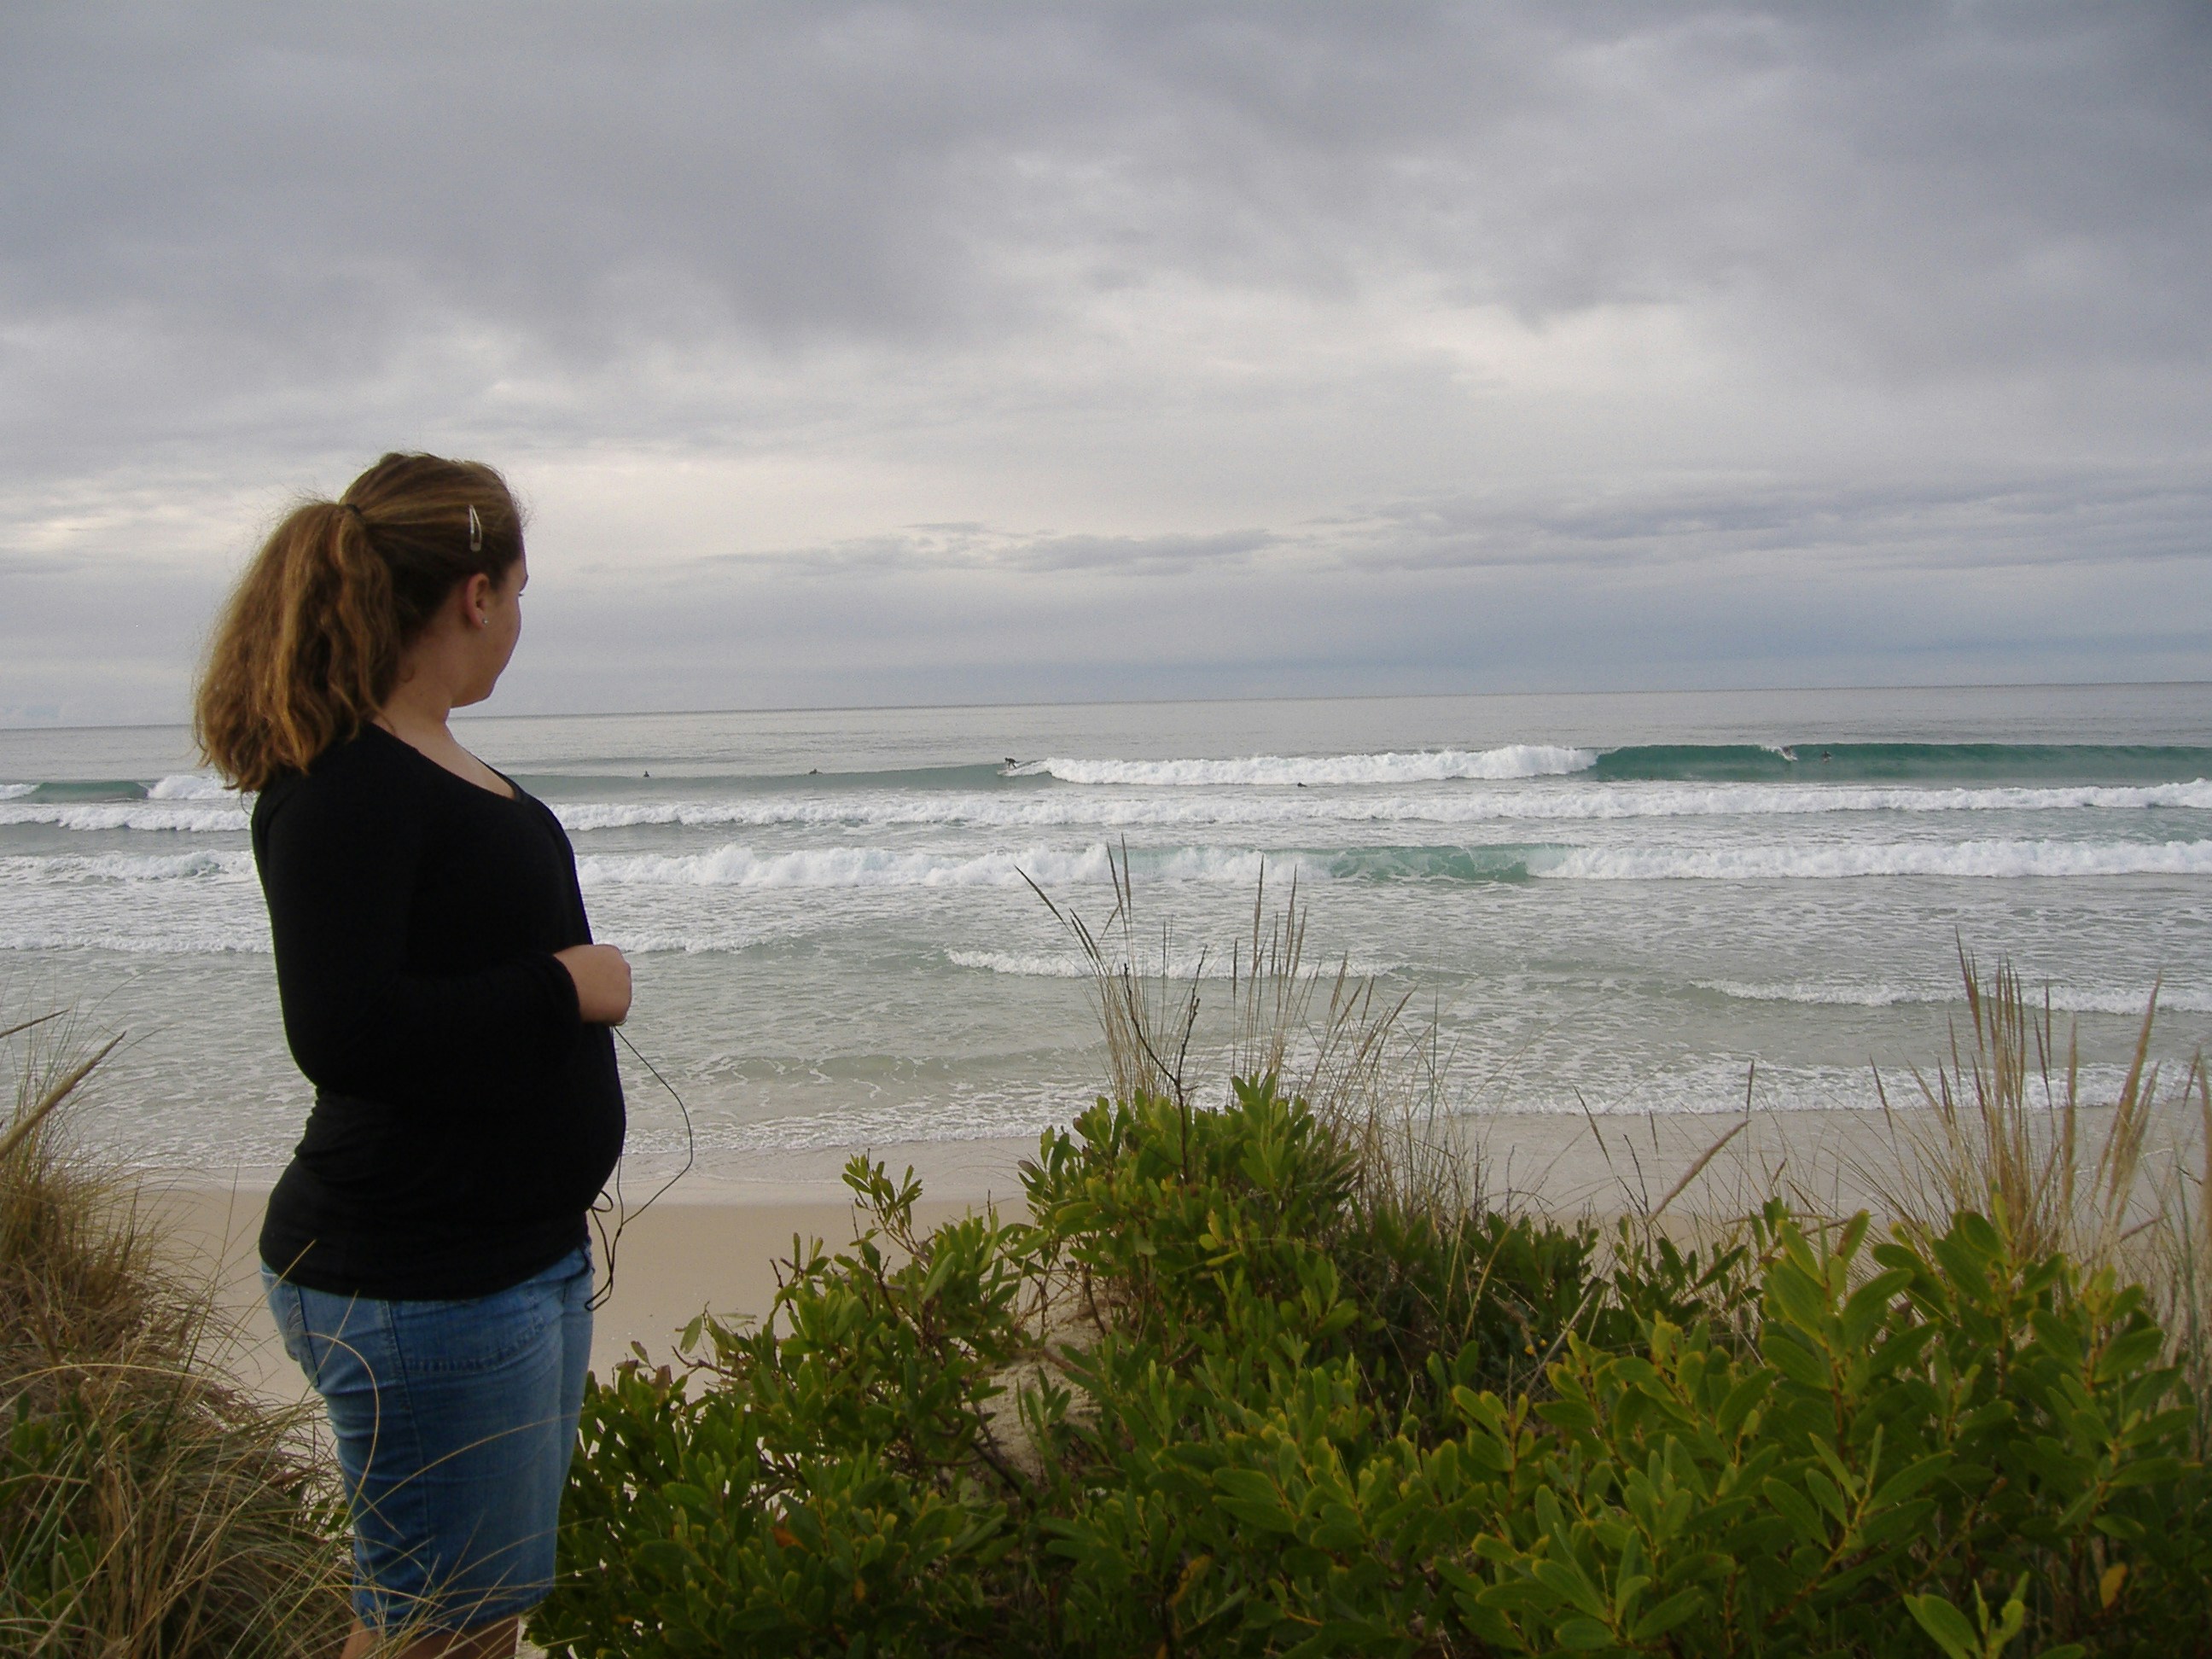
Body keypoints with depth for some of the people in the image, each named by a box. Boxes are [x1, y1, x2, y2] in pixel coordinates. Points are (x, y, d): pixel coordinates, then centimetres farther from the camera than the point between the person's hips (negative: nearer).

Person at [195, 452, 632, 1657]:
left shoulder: (436, 763, 10)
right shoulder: (343, 784, -20)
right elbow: (344, 1035, -29)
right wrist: (565, 985, -20)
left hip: (525, 1251, 10)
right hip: (421, 1283, -10)